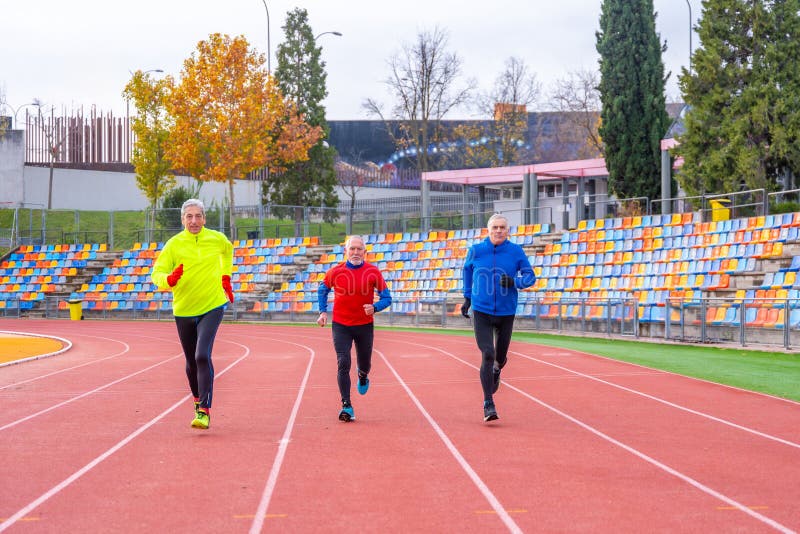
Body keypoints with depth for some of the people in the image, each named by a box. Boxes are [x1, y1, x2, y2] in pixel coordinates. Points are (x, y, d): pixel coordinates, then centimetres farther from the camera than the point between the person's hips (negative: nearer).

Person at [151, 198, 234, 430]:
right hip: (184, 310, 1)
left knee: (202, 356, -20)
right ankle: (198, 399, 41)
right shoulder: (174, 244, -8)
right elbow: (156, 273, -10)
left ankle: (204, 411, -21)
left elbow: (228, 250, 22)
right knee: (191, 362, 12)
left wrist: (225, 277, 18)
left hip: (212, 307, -1)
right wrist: (169, 279, -31)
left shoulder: (217, 239, -3)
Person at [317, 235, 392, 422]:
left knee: (364, 364, 13)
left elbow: (386, 298, -2)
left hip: (365, 325, 1)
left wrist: (375, 307, -21)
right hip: (341, 325, -1)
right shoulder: (335, 272, -5)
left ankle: (363, 375, 52)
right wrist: (323, 312, 3)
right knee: (343, 363, -13)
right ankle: (346, 406, -10)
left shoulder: (373, 272, -7)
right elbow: (322, 290, 15)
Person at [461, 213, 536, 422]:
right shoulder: (476, 250, -3)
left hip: (506, 313, 1)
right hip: (481, 311, -1)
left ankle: (496, 371, 53)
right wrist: (467, 298, 20)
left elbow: (530, 276, 2)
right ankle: (488, 404, -9)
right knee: (487, 355, -14)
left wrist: (514, 282, -18)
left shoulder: (516, 251, -4)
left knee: (500, 357, 13)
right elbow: (467, 270, 17)